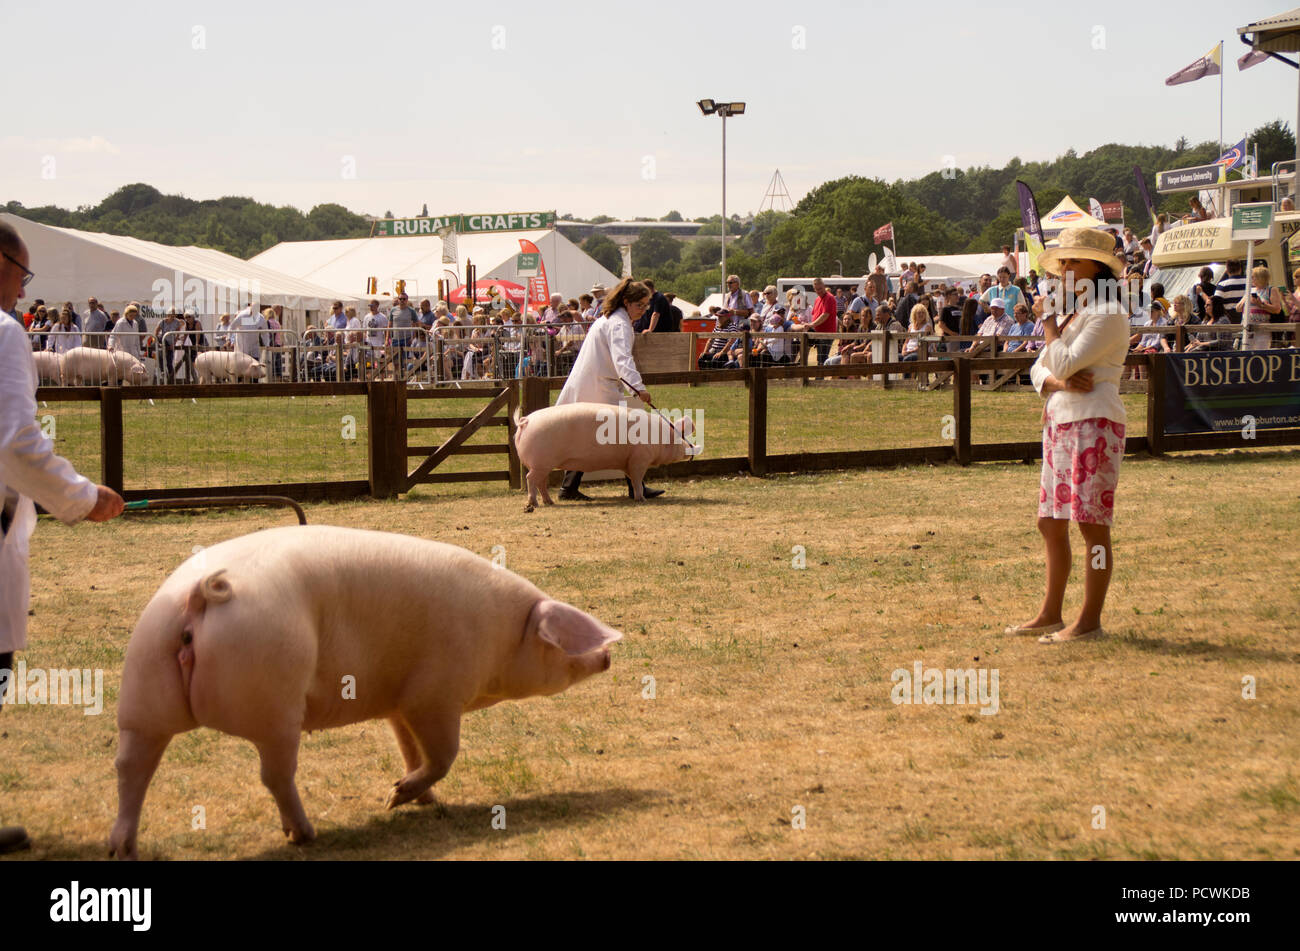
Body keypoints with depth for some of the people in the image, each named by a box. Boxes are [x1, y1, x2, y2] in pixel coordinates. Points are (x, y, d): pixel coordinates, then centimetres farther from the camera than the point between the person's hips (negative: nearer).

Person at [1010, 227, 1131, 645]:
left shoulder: (1108, 315, -10)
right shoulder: (1072, 313, 19)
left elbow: (1063, 363, -18)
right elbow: (1039, 369, 15)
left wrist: (1048, 320, -4)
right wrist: (1061, 382, -7)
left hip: (1093, 423, -10)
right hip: (1058, 422, 10)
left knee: (1092, 524, -6)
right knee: (1051, 524, 11)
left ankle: (1089, 621, -4)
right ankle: (1050, 614, 19)